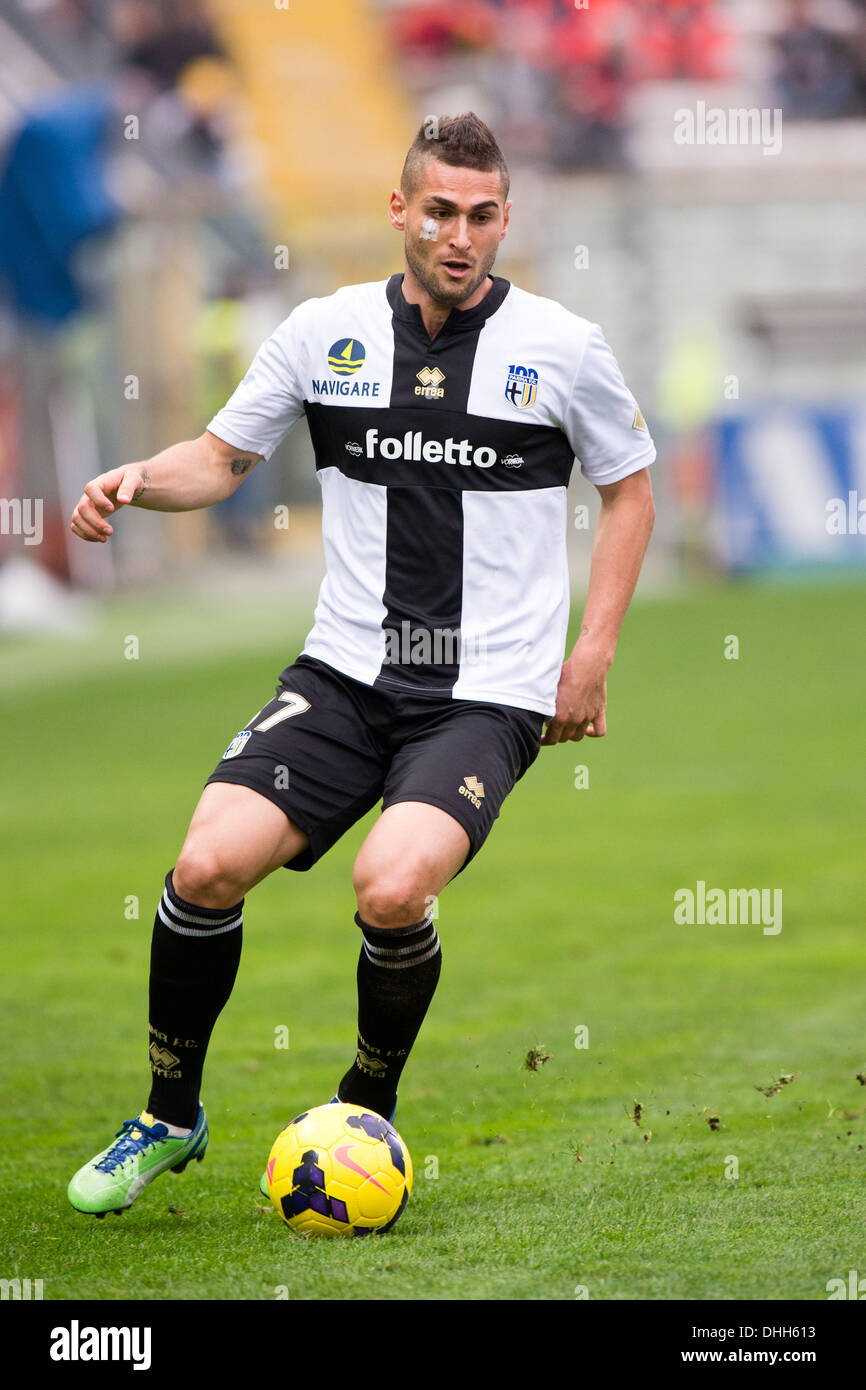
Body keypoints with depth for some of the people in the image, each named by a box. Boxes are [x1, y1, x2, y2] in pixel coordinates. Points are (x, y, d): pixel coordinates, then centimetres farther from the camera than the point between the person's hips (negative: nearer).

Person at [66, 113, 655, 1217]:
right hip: (345, 673, 3)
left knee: (391, 887, -28)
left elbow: (628, 492, 12)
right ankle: (169, 1117, 8)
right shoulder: (327, 331, 4)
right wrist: (137, 481, -8)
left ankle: (367, 1115, 2)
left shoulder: (562, 348, -1)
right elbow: (223, 456, 14)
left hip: (489, 697, -2)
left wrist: (592, 655, 4)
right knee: (209, 866, -16)